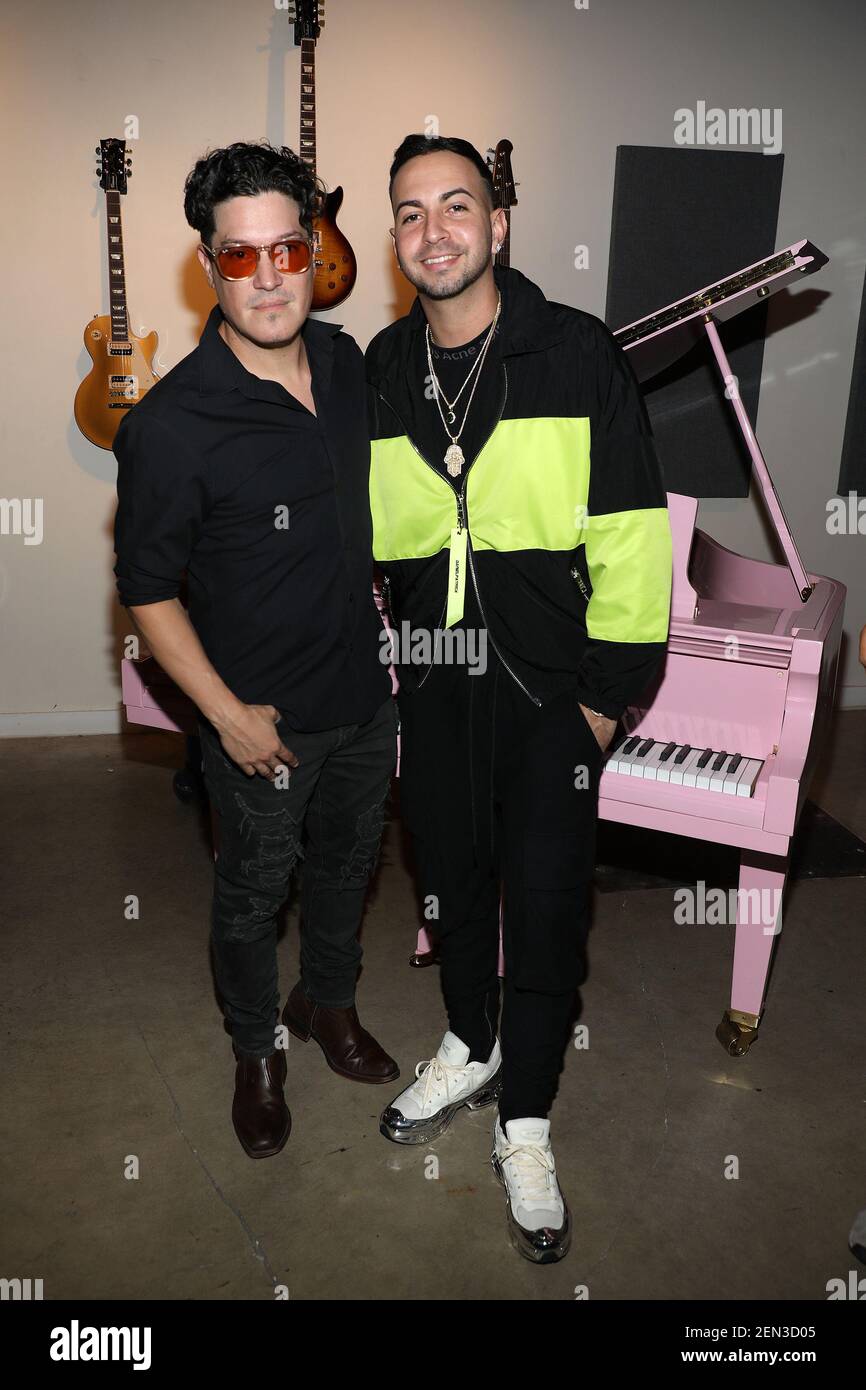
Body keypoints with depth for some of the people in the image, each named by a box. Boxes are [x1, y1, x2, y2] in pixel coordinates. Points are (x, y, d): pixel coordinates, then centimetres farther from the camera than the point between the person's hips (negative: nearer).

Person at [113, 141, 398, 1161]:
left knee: (346, 865, 25)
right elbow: (147, 590, -15)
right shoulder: (171, 426, -23)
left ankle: (329, 1002, 53)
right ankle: (257, 1050, 44)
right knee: (252, 895, 17)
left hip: (366, 693, 6)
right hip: (263, 718, -5)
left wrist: (392, 633, 13)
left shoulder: (346, 362, -3)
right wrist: (227, 714, -16)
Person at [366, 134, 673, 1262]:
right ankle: (472, 1048, 42)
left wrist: (611, 689, -9)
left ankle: (524, 1125, 23)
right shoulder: (378, 369, 5)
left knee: (546, 903, 2)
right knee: (452, 876, 17)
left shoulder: (579, 355, -7)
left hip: (548, 684, -3)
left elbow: (631, 534, -8)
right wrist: (373, 663, 12)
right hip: (429, 682, 4)